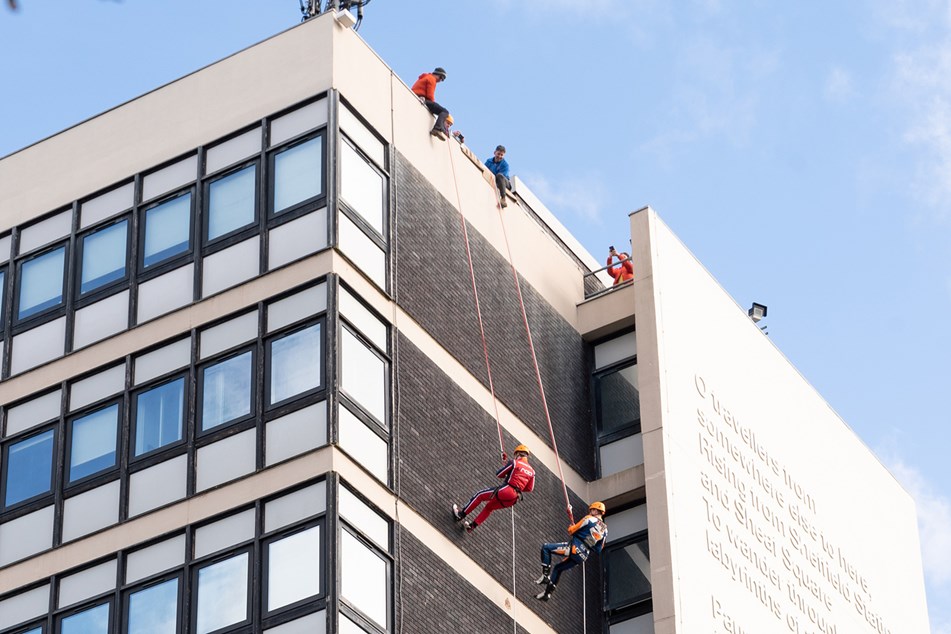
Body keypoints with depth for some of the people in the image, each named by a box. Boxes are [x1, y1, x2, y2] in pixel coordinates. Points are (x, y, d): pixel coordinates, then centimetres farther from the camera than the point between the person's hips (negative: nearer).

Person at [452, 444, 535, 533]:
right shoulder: (531, 471, 13)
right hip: (513, 499, 7)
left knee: (480, 495, 10)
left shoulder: (514, 463, -3)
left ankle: (461, 515, 11)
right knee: (489, 507, 25)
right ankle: (472, 526, 23)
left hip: (505, 491, -7)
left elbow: (498, 474, 1)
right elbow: (529, 488, 15)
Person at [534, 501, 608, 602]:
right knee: (558, 568, 25)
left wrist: (570, 528, 20)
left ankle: (545, 575, -9)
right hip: (583, 557, 8)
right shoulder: (604, 530, 14)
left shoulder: (589, 519, -5)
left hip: (575, 548, -8)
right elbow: (598, 549, 15)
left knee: (546, 548, -1)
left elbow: (571, 531, -3)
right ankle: (548, 592, 23)